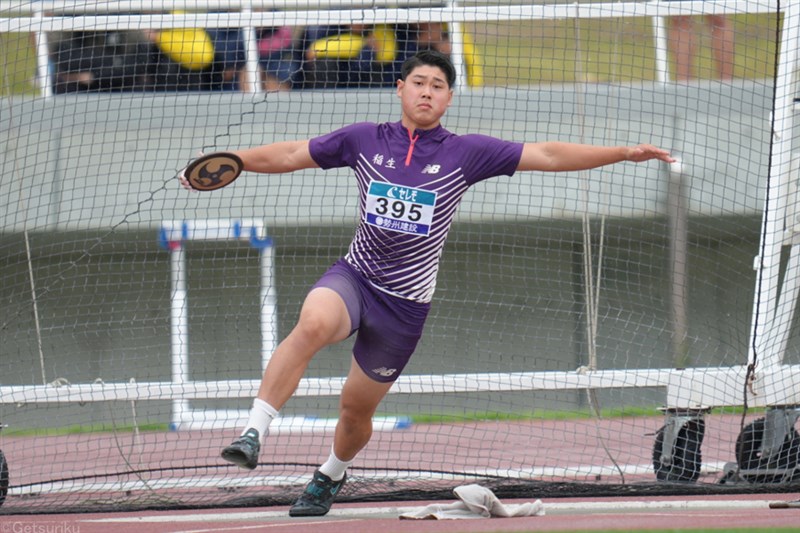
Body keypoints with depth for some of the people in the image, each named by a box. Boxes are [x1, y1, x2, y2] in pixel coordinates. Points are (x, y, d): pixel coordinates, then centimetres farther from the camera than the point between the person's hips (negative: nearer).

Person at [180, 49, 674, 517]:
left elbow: (547, 155, -3)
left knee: (357, 408, 10)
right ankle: (254, 432, -35)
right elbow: (290, 155, 8)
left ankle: (332, 474, 43)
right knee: (313, 324, -35)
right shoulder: (364, 140, 1)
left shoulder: (466, 153, -3)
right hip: (353, 277, 0)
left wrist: (627, 152, -8)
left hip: (406, 301, 0)